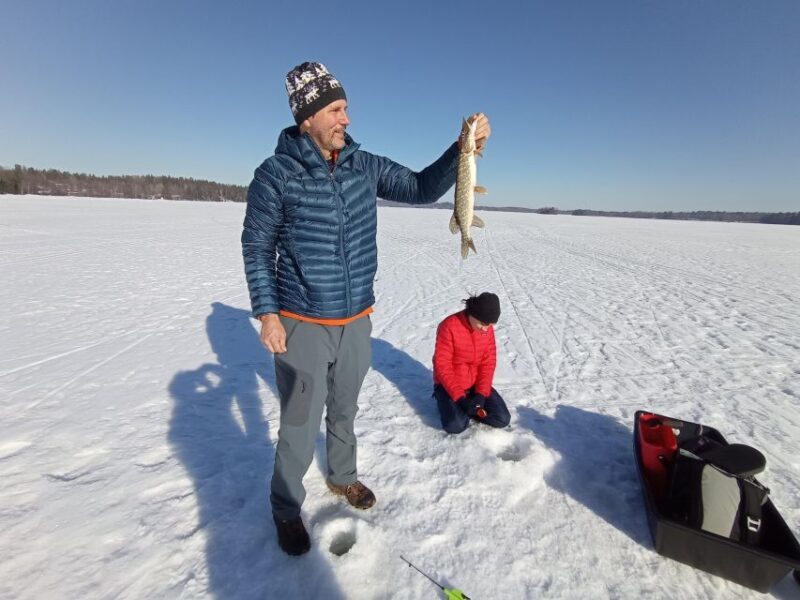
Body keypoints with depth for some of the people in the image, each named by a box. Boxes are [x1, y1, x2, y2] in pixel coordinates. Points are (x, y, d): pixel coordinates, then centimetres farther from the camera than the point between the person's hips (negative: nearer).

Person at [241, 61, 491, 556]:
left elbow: (423, 189, 2)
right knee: (300, 424, 8)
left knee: (345, 410, 22)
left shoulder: (365, 166, 0)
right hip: (302, 325, -4)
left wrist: (464, 149, -12)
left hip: (356, 322, 4)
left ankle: (343, 477, 49)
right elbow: (256, 248, -5)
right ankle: (287, 509, 35)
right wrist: (267, 314, -10)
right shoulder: (275, 175, -11)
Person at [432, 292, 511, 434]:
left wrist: (481, 394, -15)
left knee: (502, 419, -9)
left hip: (476, 384, 4)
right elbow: (442, 366, -22)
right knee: (456, 425, -24)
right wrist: (459, 397, -25)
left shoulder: (487, 328, -7)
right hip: (449, 384, -4)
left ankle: (467, 407, 12)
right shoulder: (449, 327, -24)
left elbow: (488, 363, -3)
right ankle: (448, 402, 8)